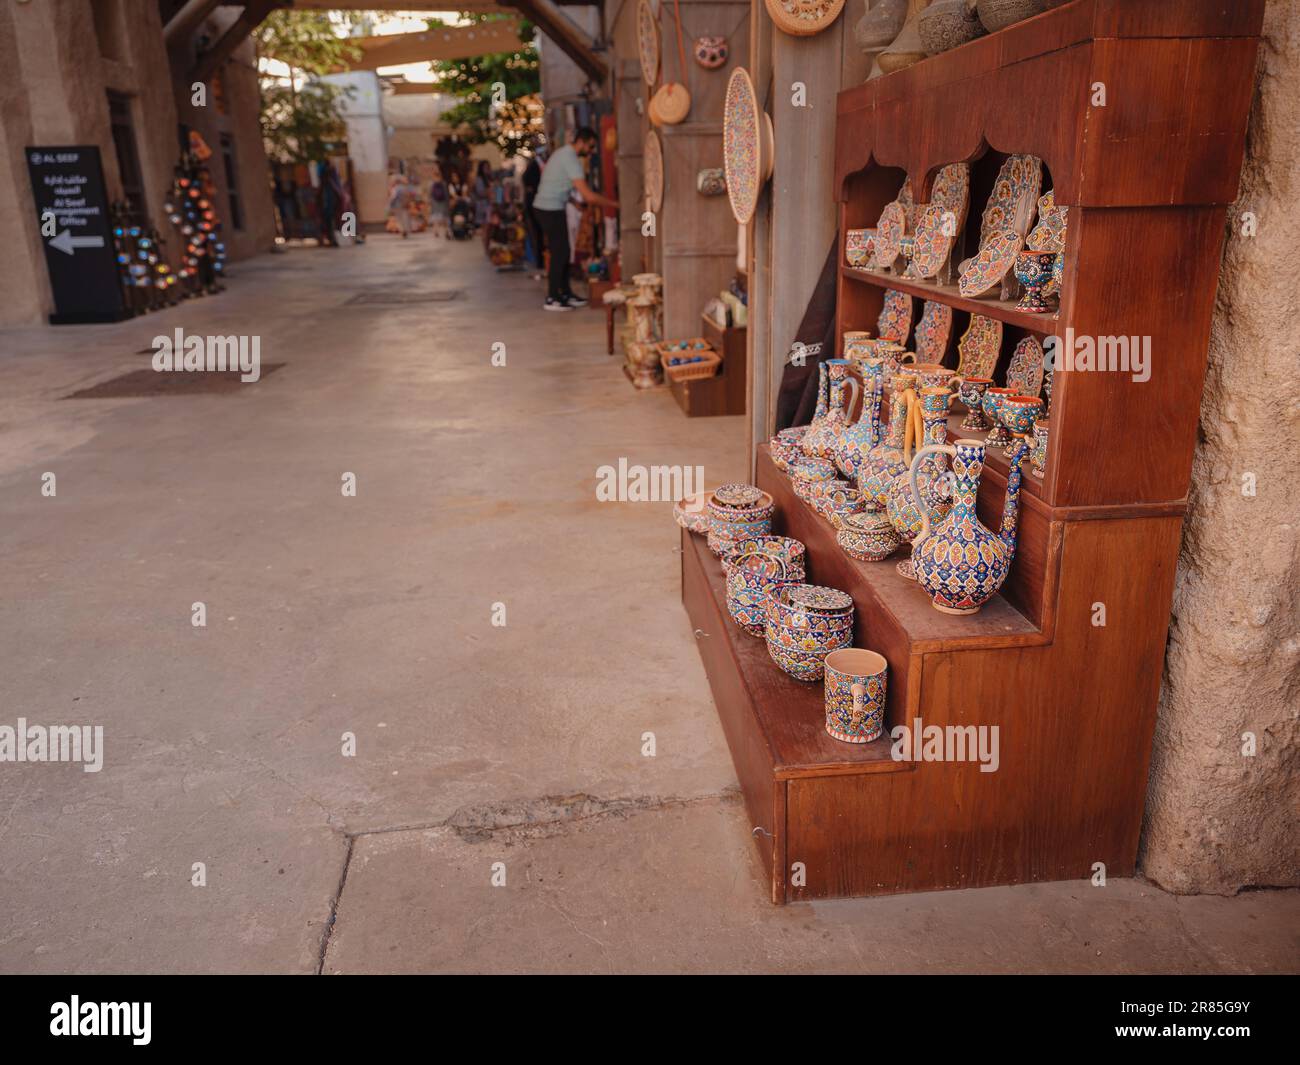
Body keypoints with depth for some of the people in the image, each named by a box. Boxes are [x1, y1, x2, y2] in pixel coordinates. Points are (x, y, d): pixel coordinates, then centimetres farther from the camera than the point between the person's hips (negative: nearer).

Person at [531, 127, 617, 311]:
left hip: (546, 207, 10)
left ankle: (566, 294, 19)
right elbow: (588, 196, -23)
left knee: (562, 251, 13)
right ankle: (552, 299, 0)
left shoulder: (563, 153, 12)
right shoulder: (571, 159, -19)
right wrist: (615, 204, -18)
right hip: (551, 210, -10)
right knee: (560, 252, -5)